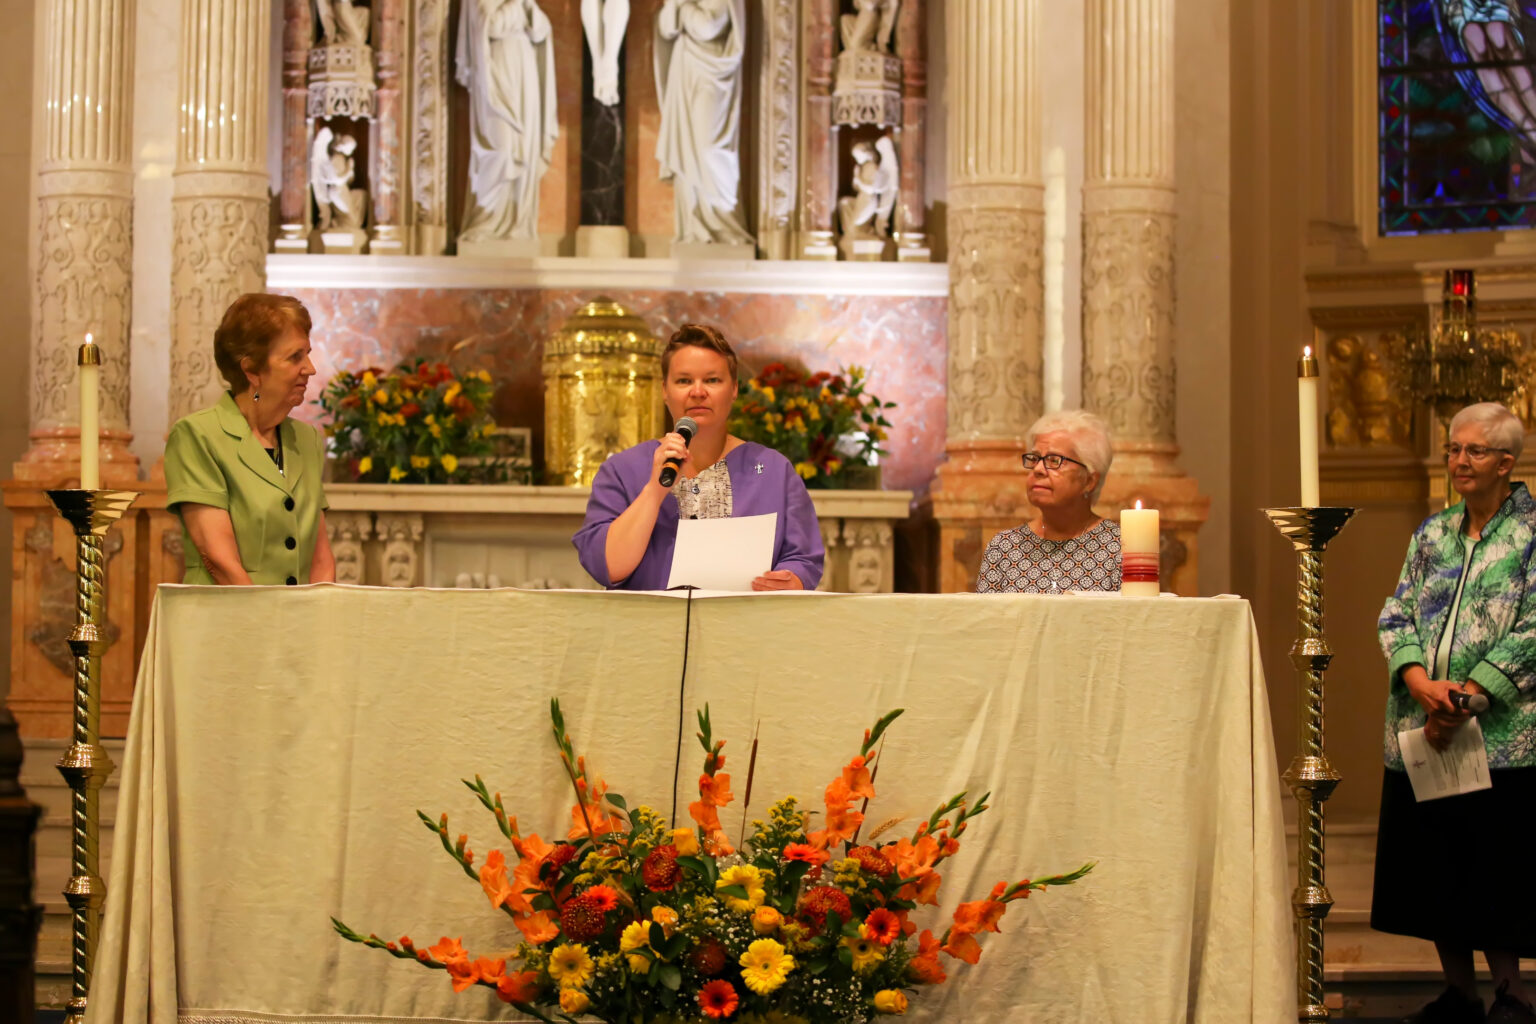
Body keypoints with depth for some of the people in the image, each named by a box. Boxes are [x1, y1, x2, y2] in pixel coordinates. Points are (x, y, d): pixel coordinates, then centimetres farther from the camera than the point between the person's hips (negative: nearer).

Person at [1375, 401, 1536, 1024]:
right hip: (1419, 729, 5)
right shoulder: (1432, 534, 13)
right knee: (1433, 862, 8)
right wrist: (1421, 683, -11)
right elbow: (1395, 617, 7)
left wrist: (1467, 696, -17)